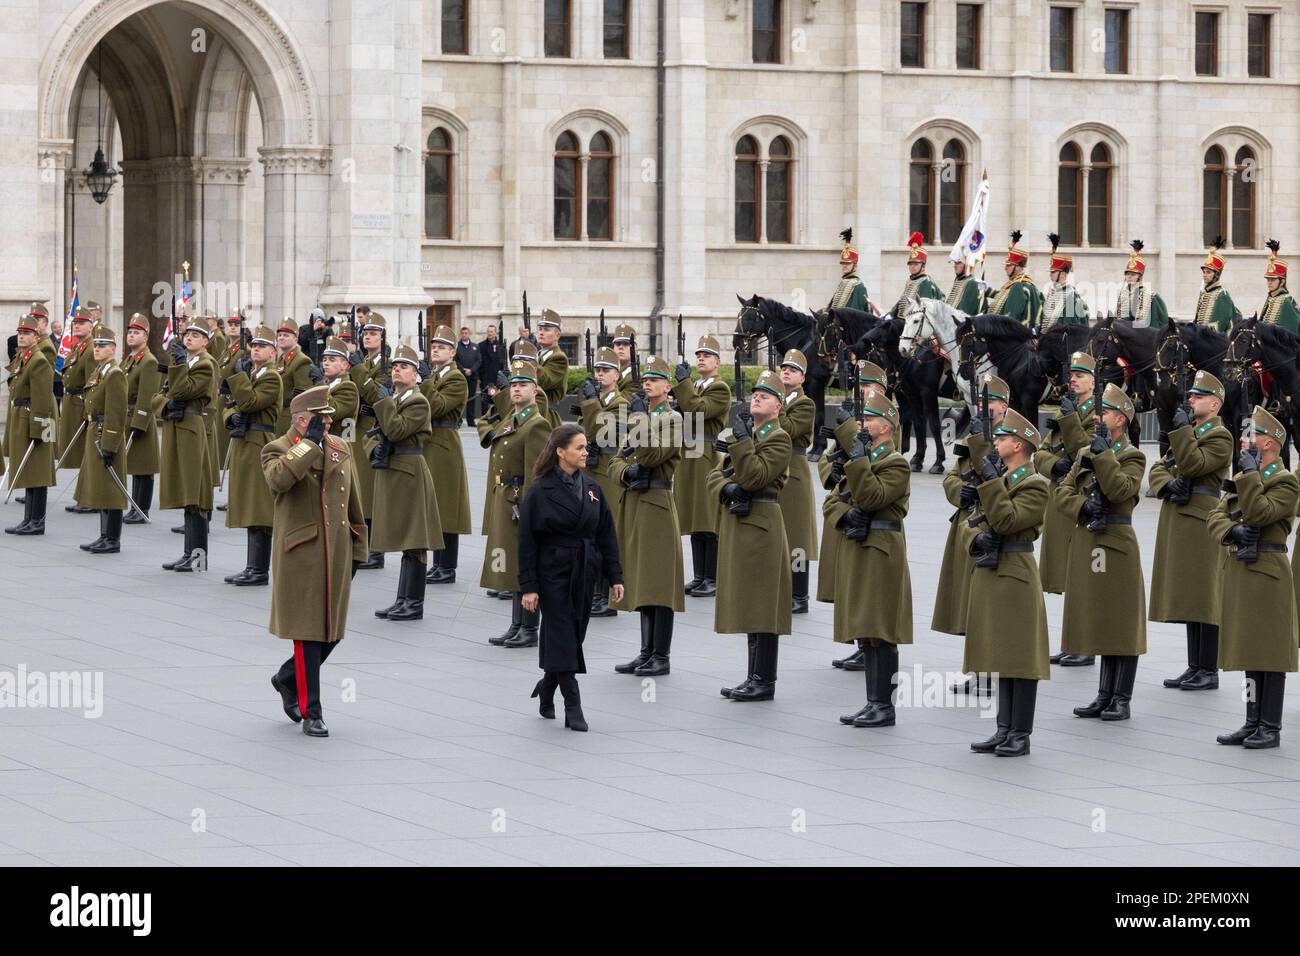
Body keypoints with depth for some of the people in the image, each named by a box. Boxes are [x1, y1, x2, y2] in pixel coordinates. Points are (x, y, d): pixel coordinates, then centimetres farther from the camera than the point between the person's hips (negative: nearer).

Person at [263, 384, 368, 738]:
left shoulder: (341, 449, 12)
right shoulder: (278, 450, -4)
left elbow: (353, 504, 18)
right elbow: (278, 479, -29)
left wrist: (356, 549, 17)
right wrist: (309, 443, -22)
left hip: (337, 554, 6)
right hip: (300, 555, -6)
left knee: (332, 631, 11)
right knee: (308, 633, -3)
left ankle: (287, 679, 36)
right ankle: (310, 712, 5)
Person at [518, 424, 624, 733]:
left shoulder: (592, 489, 7)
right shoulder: (541, 491, -8)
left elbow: (607, 535, 10)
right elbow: (527, 541, -8)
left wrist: (614, 576, 5)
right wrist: (528, 586, -12)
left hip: (584, 575, 5)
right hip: (553, 574, -5)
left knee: (574, 636, 10)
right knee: (562, 637, -7)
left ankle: (547, 685, 33)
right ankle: (573, 708, -5)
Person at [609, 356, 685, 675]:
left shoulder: (672, 419, -5)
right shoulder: (640, 416, 18)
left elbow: (651, 455, -17)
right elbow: (616, 462, 15)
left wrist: (638, 419, -15)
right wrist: (626, 472, -6)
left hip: (657, 505, -8)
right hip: (633, 503, 8)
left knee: (658, 580, -7)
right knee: (642, 581, 10)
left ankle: (661, 657, -5)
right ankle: (647, 652, 15)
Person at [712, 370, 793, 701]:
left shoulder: (778, 439, -6)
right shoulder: (744, 434, 19)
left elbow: (754, 476, -18)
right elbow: (715, 475, 13)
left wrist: (741, 440, -17)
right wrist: (728, 489, -8)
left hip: (761, 524, -9)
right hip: (735, 522, 9)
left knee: (762, 605, -7)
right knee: (749, 606, 11)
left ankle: (764, 682, -5)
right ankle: (755, 678, 16)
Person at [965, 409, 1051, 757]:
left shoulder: (1035, 485, -11)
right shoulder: (1002, 478, 16)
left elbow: (1006, 520, -22)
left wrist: (989, 481, -18)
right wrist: (978, 539, -4)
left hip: (1016, 578, -9)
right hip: (990, 574, 9)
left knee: (1019, 656, -4)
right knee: (1002, 656, 12)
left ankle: (1020, 735, 0)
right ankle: (1004, 730, 17)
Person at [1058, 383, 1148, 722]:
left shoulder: (1132, 457, -3)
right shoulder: (1085, 455, 15)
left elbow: (1119, 490, -20)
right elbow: (1063, 493, 8)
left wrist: (1103, 452, -16)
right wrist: (1083, 506, -11)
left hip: (1117, 544, -6)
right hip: (1086, 543, 6)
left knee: (1122, 622, -3)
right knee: (1099, 620, 10)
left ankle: (1121, 700, -1)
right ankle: (1104, 696, 15)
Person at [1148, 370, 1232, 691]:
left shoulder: (1220, 437, -5)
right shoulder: (1190, 433, 22)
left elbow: (1192, 465, -18)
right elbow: (1159, 469, 17)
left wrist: (1182, 430, -14)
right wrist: (1167, 485, -3)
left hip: (1200, 523, -9)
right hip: (1177, 520, 9)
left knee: (1203, 598, -8)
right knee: (1188, 598, 11)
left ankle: (1209, 671, -5)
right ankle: (1194, 667, 15)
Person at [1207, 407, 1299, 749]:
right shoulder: (1241, 480, 17)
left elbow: (1258, 513, -21)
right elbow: (1215, 517, 9)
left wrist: (1250, 475, -15)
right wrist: (1233, 530, -11)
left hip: (1267, 575, -8)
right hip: (1239, 572, 8)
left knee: (1269, 651, -5)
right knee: (1249, 651, 11)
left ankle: (1271, 728, -2)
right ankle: (1253, 722, 17)